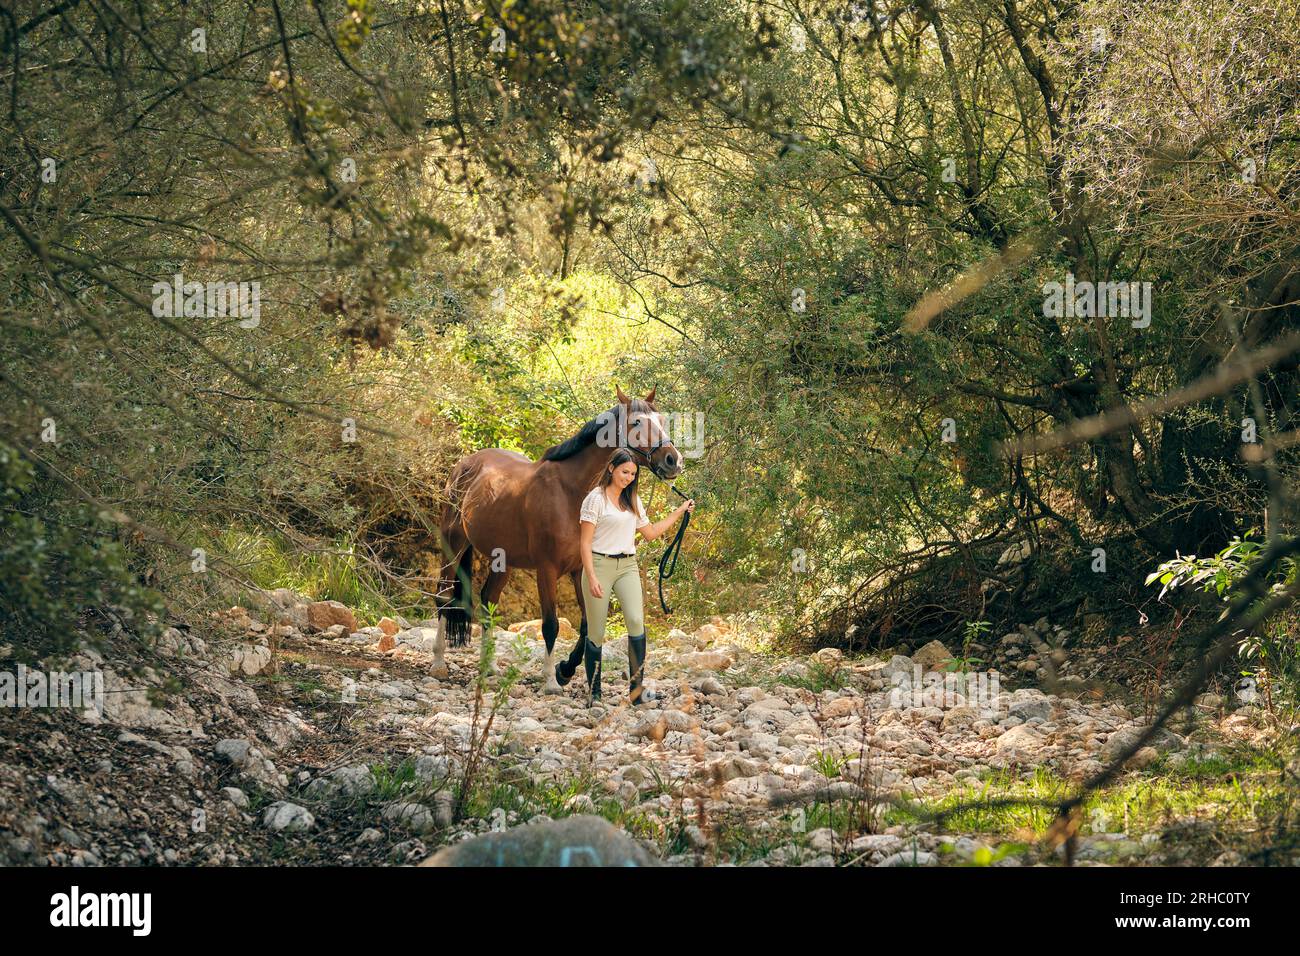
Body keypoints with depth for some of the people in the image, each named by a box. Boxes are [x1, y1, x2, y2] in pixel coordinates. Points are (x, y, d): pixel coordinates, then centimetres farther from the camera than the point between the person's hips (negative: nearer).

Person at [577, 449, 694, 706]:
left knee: (636, 621, -17)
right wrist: (591, 578, -18)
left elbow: (650, 533, 25)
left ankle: (636, 688, -15)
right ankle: (593, 693, 10)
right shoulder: (596, 498, -4)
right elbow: (585, 542, -9)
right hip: (600, 565, -5)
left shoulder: (633, 501, 16)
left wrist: (679, 512, 24)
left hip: (627, 567, 5)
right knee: (596, 632, -2)